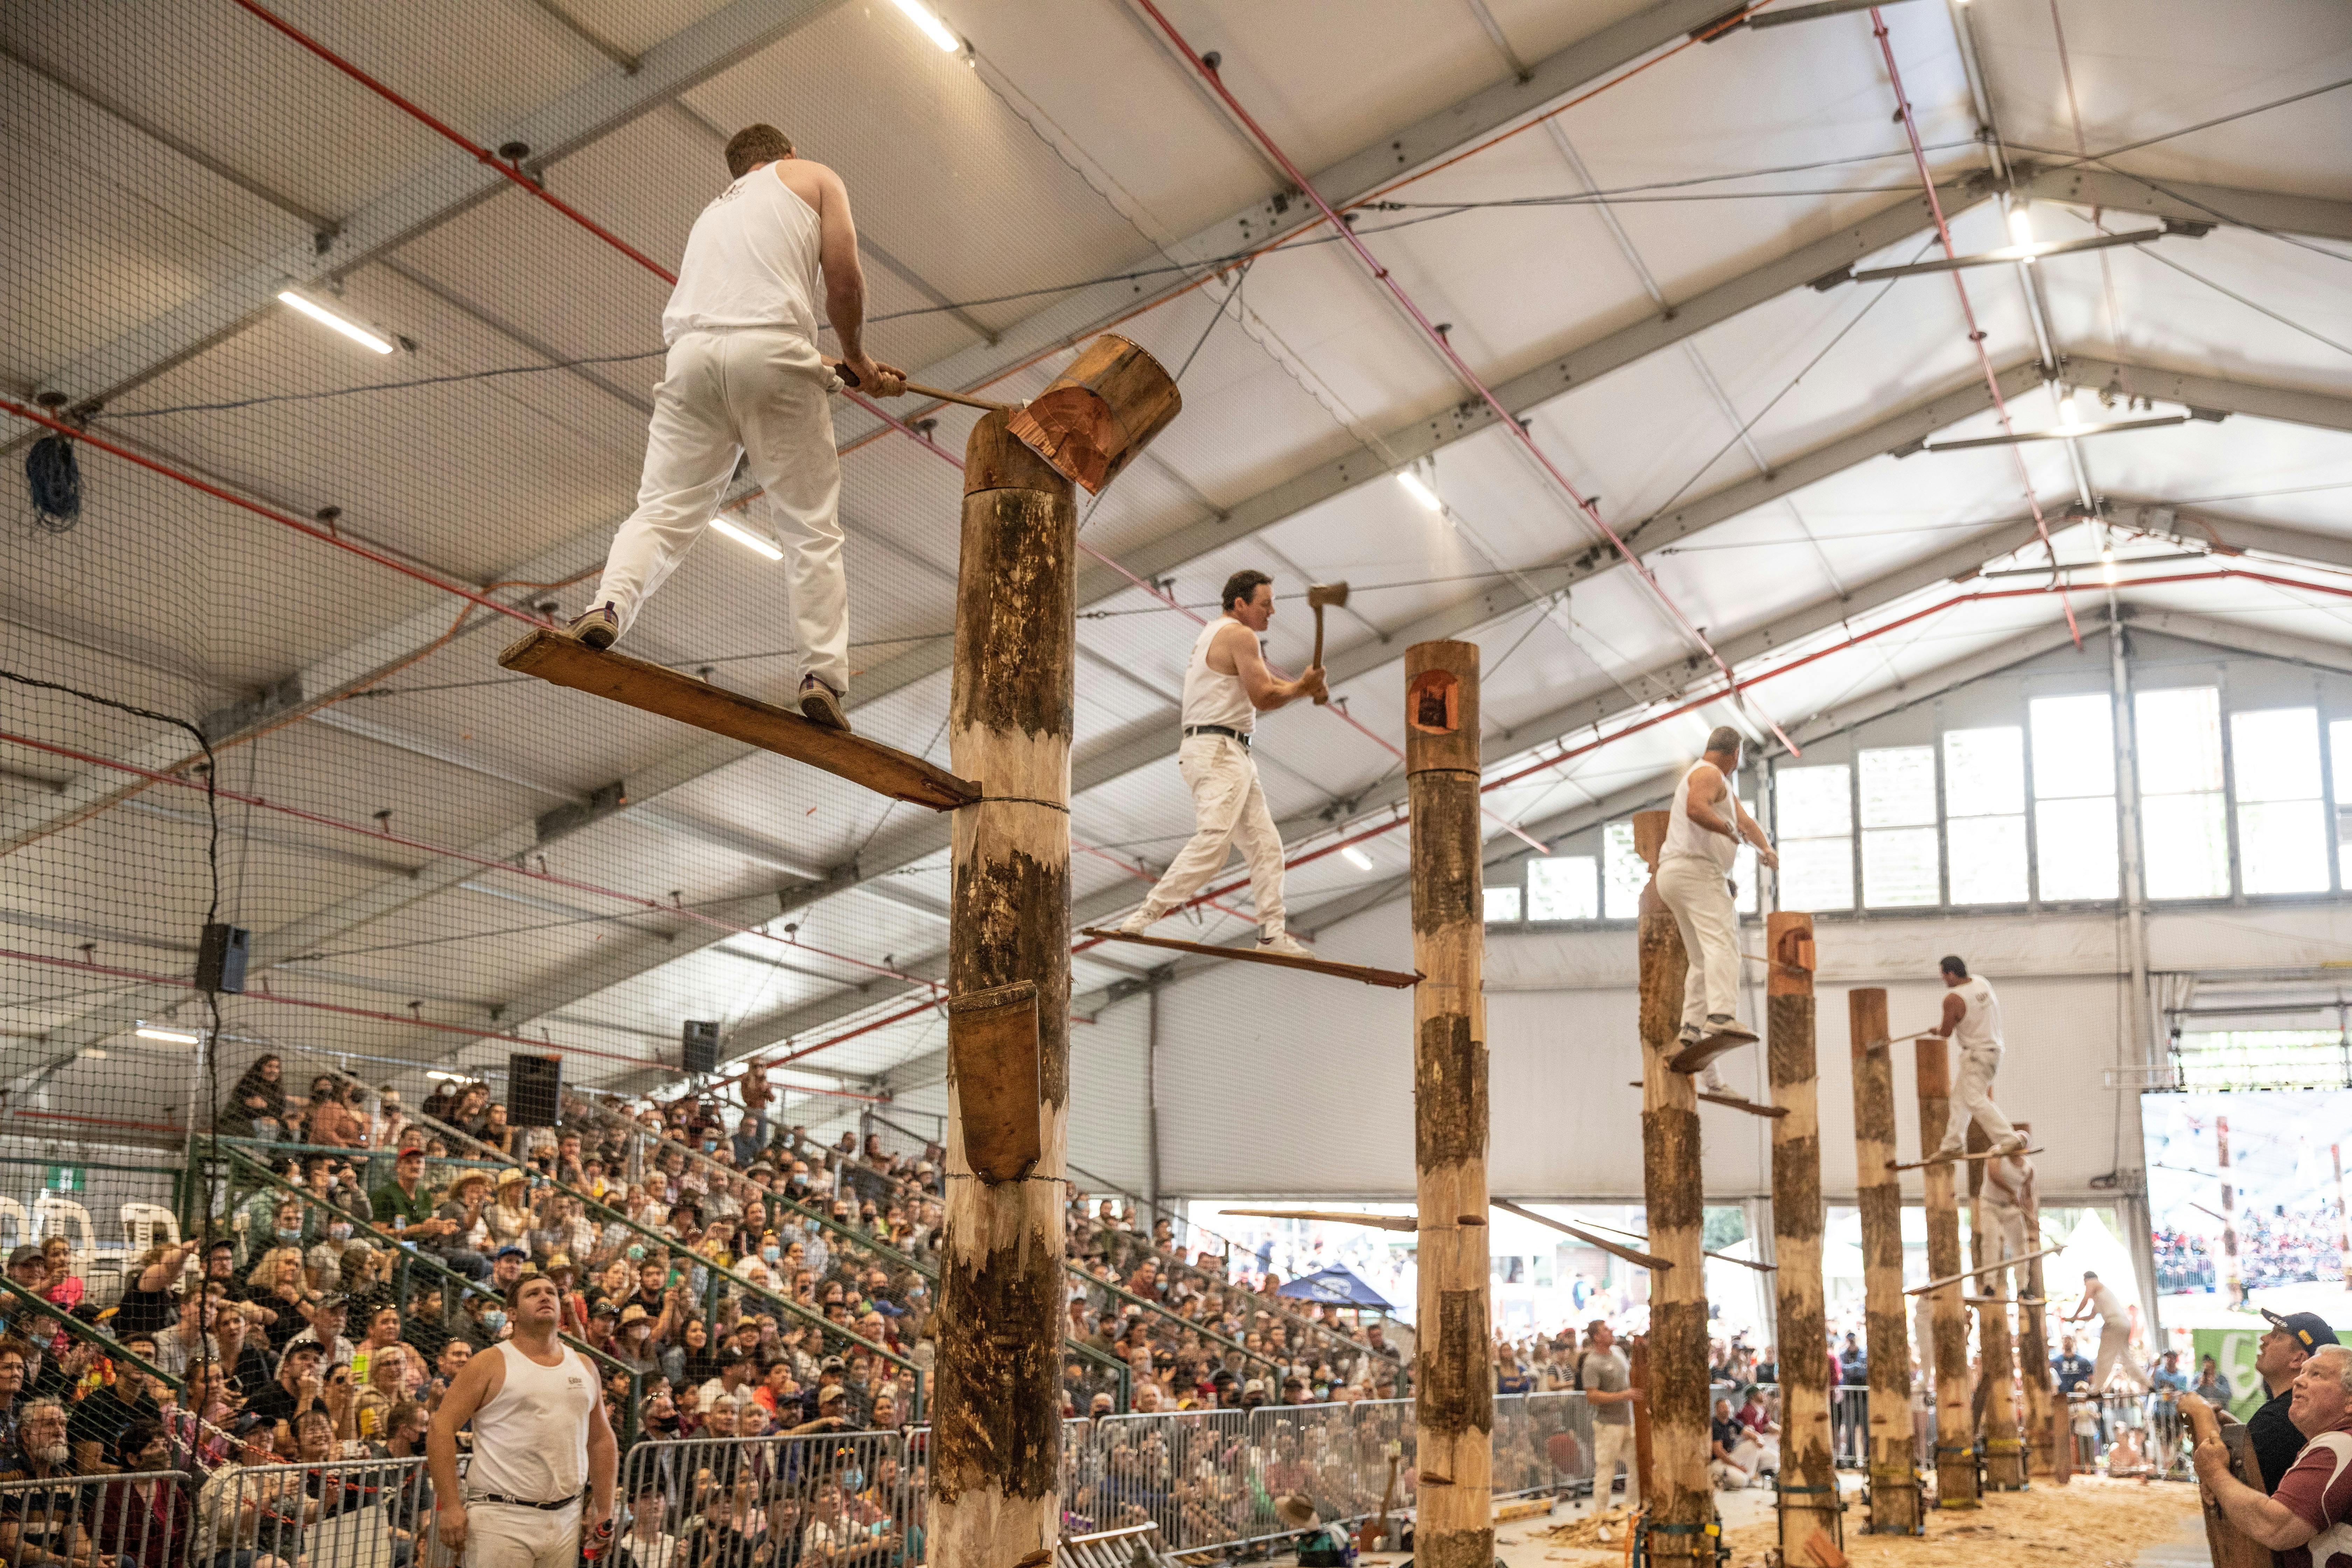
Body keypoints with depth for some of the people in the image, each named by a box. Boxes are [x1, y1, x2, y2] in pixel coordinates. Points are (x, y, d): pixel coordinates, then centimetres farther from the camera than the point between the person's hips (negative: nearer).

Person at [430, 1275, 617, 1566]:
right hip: (501, 1520, -5)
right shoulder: (491, 1364, -1)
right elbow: (441, 1427, -7)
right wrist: (450, 1507, -14)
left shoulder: (584, 1367, 14)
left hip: (566, 1520, 5)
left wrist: (604, 1512, 14)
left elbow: (602, 1440, 20)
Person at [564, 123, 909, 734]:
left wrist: (856, 376, 34)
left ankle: (609, 604, -20)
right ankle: (824, 674, -6)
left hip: (692, 351, 4)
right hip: (772, 349, -4)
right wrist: (855, 358, 22)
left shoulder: (714, 209, 36)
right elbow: (844, 277, 7)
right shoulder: (815, 178, 23)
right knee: (811, 525, 0)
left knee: (664, 509, 4)